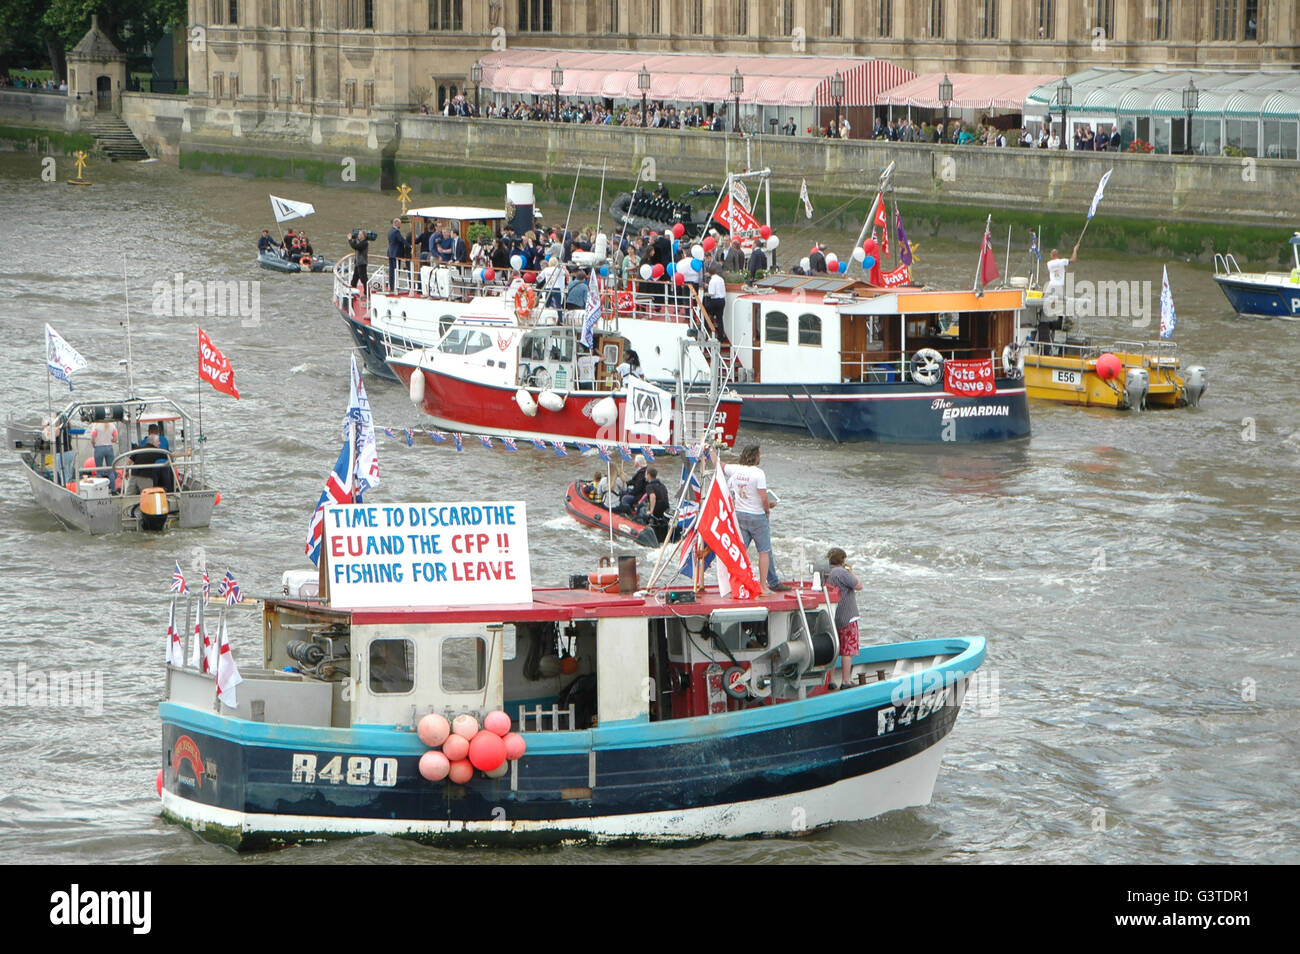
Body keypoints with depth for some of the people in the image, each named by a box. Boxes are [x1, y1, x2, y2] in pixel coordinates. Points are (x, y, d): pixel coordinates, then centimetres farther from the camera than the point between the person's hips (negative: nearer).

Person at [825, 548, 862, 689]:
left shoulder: (824, 573, 5)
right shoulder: (841, 573, -17)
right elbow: (859, 586, -13)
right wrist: (851, 572, 2)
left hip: (830, 619, 7)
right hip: (846, 618, -7)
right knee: (847, 651, -1)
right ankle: (845, 682, -1)